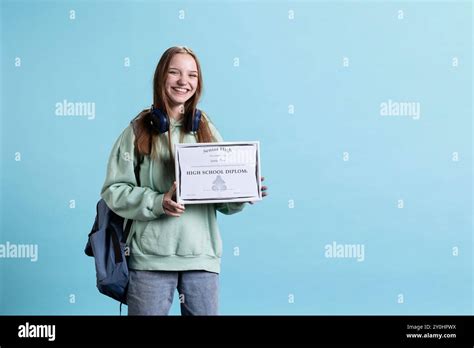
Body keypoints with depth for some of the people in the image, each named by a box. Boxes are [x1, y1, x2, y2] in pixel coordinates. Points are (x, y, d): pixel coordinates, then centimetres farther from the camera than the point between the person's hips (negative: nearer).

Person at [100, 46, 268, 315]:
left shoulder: (207, 130, 10)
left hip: (203, 254, 3)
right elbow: (114, 190, -2)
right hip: (151, 256, -2)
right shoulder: (140, 131, 1)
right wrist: (157, 202, -16)